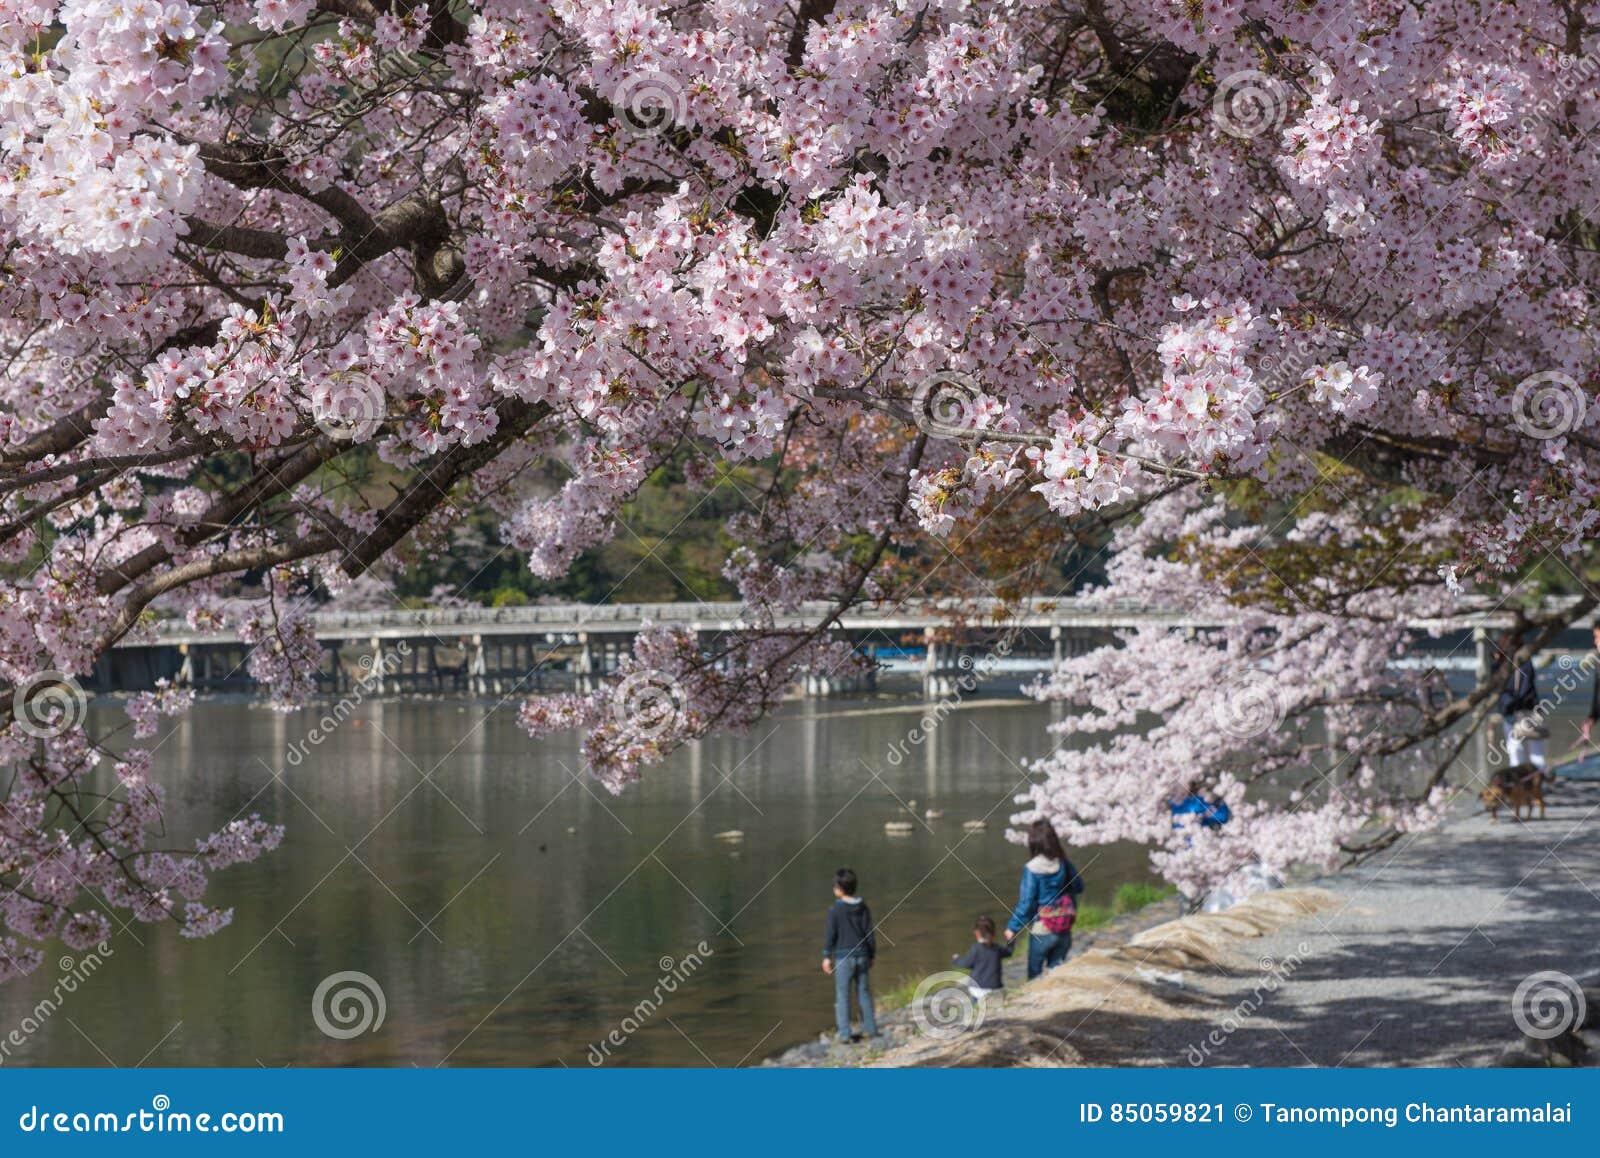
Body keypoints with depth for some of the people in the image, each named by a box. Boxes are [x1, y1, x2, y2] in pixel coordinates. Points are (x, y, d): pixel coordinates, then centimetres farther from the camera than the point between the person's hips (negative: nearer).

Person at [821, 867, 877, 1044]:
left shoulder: (835, 909, -13)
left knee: (842, 996, 1)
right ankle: (870, 1029, 21)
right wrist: (872, 954, 15)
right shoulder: (863, 908, 0)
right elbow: (870, 932, 4)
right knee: (864, 993, 15)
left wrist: (827, 956, 0)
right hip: (862, 955, 4)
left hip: (843, 957, -4)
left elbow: (831, 934, -10)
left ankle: (844, 1035, -1)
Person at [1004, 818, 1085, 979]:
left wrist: (1012, 927, -7)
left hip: (1041, 931, -4)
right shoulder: (1063, 863, -6)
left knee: (1034, 973, 13)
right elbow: (1078, 887, 9)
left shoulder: (1032, 869, -20)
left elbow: (1026, 902, -17)